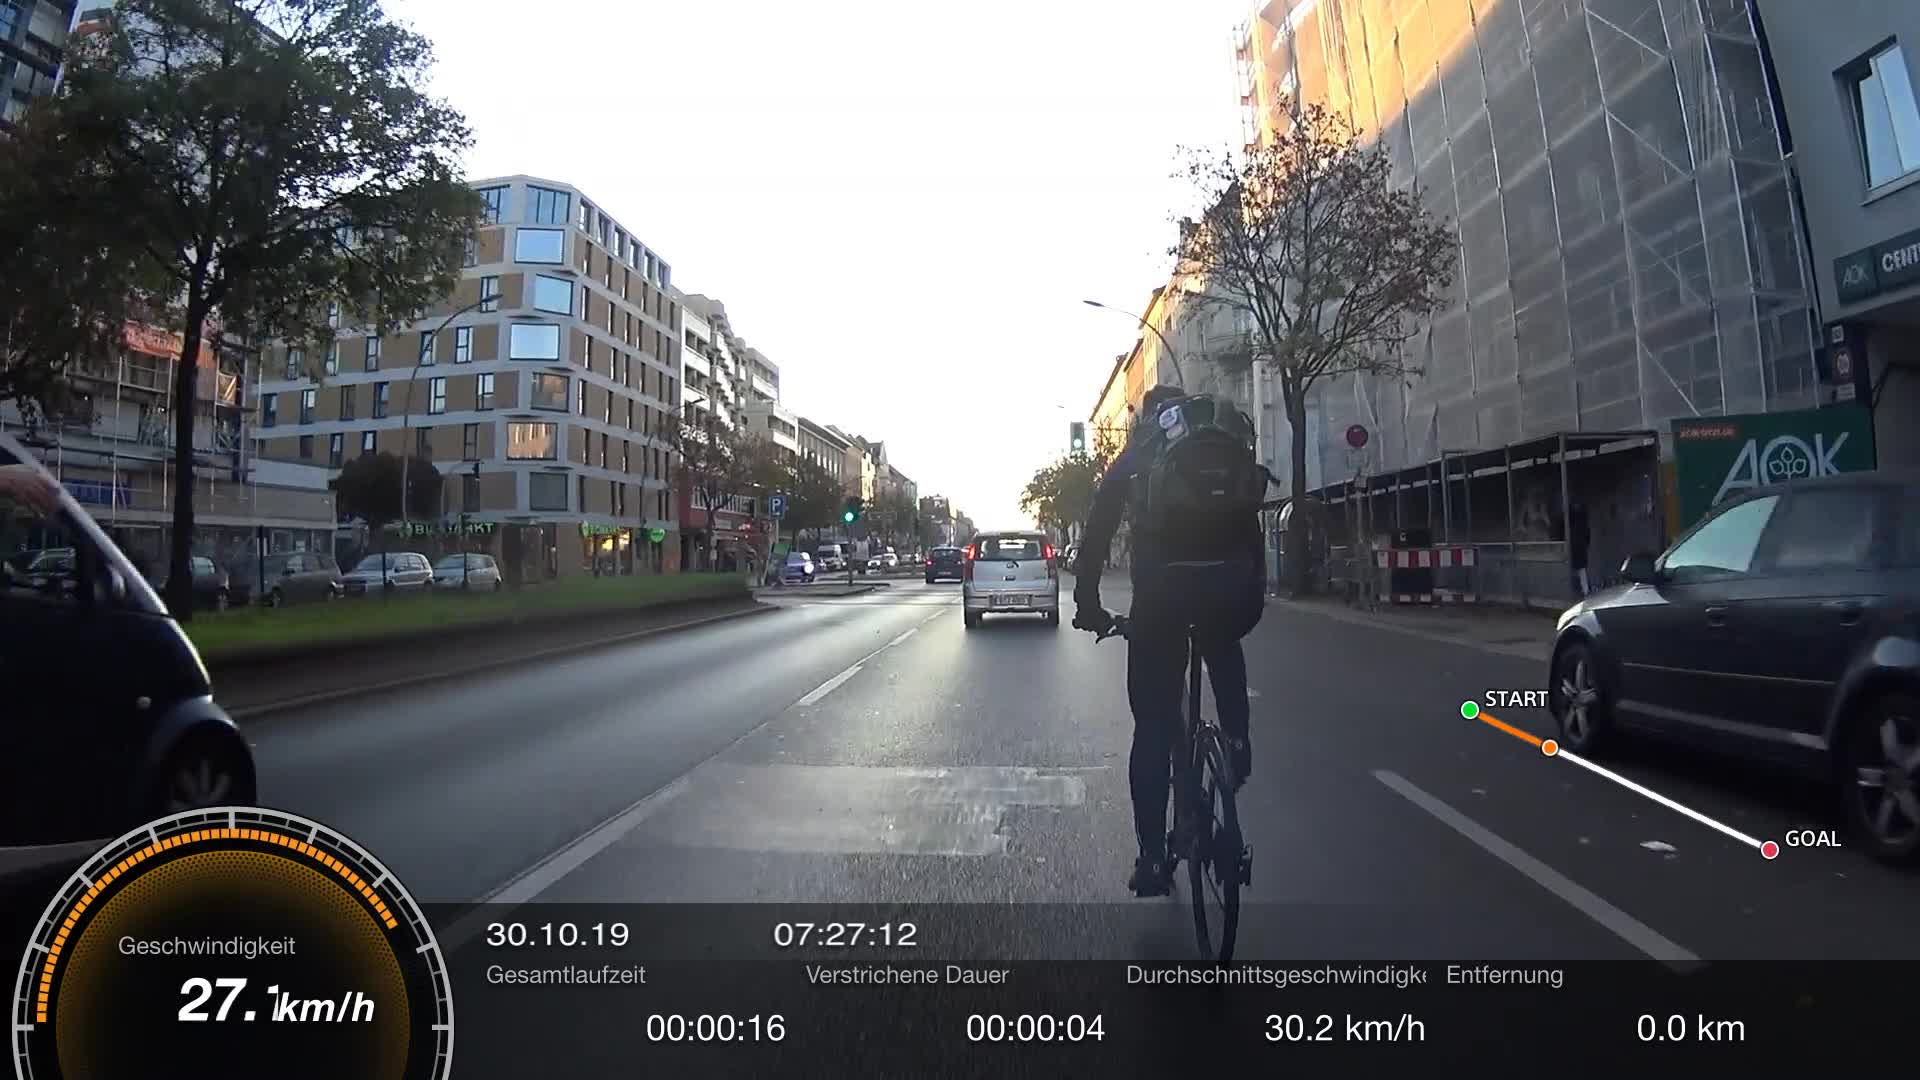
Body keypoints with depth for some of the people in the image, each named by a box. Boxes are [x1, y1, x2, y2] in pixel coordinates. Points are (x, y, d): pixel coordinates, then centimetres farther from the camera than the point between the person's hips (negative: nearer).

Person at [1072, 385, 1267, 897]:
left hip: (1161, 591, -2)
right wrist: (1255, 596, 31)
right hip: (1230, 586, 2)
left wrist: (1088, 605, 19)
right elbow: (1252, 528, 23)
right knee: (1224, 649, 39)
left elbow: (1096, 536, 13)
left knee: (1154, 728, 8)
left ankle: (1153, 859, 11)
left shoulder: (1131, 462, 18)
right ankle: (1236, 739, 21)